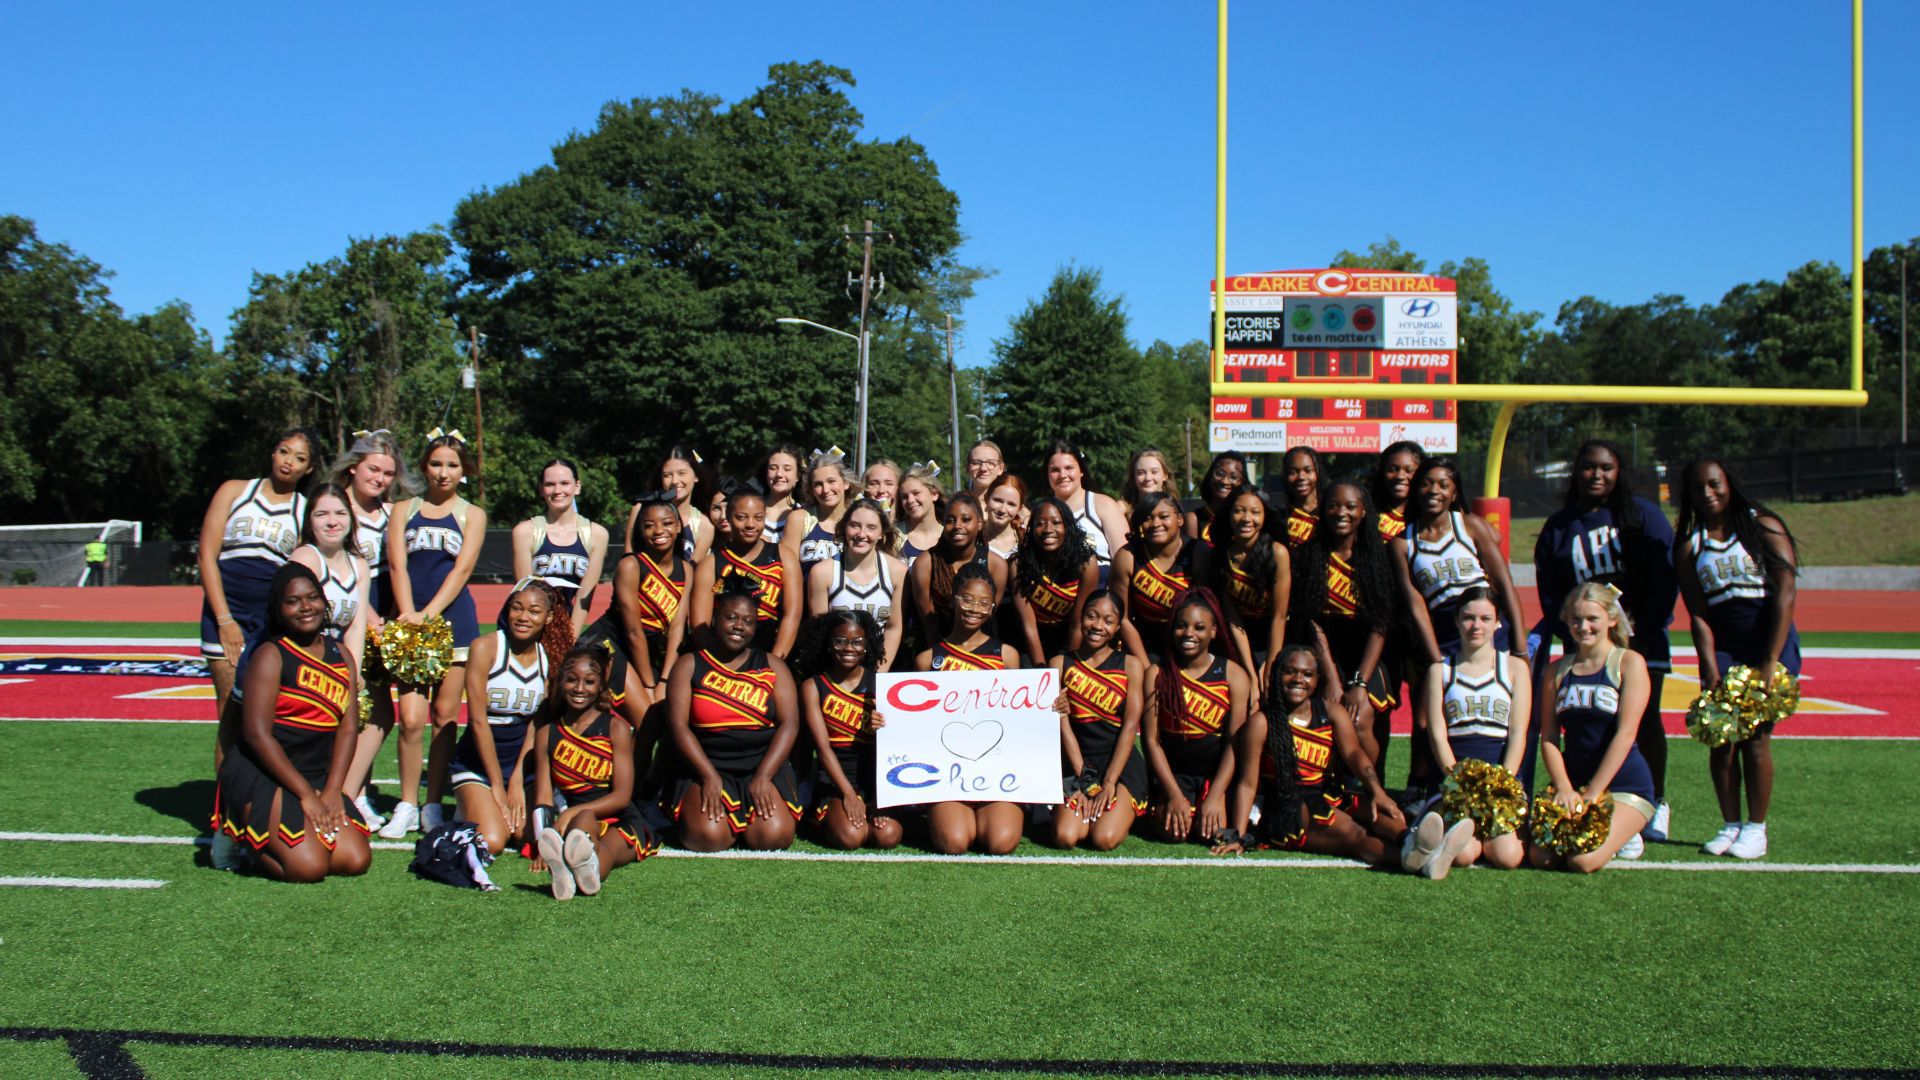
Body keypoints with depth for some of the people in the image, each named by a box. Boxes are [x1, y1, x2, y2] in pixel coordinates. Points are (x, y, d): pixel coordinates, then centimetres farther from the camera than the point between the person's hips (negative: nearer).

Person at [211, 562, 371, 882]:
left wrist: (332, 790, -7)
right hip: (260, 776, -6)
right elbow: (257, 734, -14)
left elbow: (347, 728, 7)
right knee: (308, 866, -23)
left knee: (356, 861, -11)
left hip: (319, 778, 6)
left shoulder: (340, 656, 12)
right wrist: (305, 794, -16)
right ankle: (239, 840, 8)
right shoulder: (271, 655, -7)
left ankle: (267, 837, 12)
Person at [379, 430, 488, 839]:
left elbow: (462, 568, -3)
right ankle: (407, 806, 1)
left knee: (444, 716, 1)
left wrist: (429, 614, -14)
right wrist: (409, 615, -12)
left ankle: (433, 805, 9)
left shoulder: (471, 514, 8)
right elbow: (398, 565, 2)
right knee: (411, 718, -8)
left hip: (454, 621, 0)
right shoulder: (405, 511, 12)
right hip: (410, 622, 1)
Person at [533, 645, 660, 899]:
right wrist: (542, 845, -16)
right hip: (574, 821, 2)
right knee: (585, 819, -37)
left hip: (621, 821, -2)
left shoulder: (616, 727, 5)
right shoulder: (547, 733, 13)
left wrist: (573, 812, -18)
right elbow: (543, 799, 3)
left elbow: (622, 795, -3)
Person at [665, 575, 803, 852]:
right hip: (707, 767, -1)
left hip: (764, 766, 1)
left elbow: (789, 723, 1)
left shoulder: (771, 666, 10)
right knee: (709, 837, -28)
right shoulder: (689, 665, 7)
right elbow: (678, 725, -3)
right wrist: (710, 777, -15)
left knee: (773, 836, -25)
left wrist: (763, 777, -12)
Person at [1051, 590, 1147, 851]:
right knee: (1066, 837, -22)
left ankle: (1123, 814, 11)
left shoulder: (1130, 665, 4)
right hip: (1076, 763, 1)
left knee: (1105, 839, -22)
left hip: (1121, 764, -1)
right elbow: (1062, 722, -3)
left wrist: (1109, 783, -13)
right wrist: (1083, 777, -12)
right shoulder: (1061, 663, 5)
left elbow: (1130, 726, -4)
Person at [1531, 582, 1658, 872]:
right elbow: (1549, 738, 4)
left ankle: (1622, 834, 9)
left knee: (1583, 860, -26)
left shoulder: (1629, 662, -4)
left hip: (1624, 785, -4)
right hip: (1573, 782, 4)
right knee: (1541, 856, -19)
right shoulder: (1557, 671, 9)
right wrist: (1564, 789, -13)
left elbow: (1625, 734, -12)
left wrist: (1592, 795, -16)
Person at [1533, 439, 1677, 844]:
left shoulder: (1643, 515, 5)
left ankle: (1656, 803, 15)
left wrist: (1643, 627, -9)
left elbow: (1667, 576, -1)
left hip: (1641, 636, -1)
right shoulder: (1558, 527, 12)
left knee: (1645, 721, -4)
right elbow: (1551, 597, 9)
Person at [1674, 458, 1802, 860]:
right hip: (1722, 646, 3)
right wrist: (1711, 672, -11)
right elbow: (1698, 615, 1)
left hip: (1770, 641, -3)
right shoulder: (1689, 546, 6)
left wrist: (1771, 661, -15)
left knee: (1755, 734, -8)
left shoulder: (1764, 527, -2)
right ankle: (1730, 825, 7)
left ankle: (1756, 828, 1)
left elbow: (1785, 594, -9)